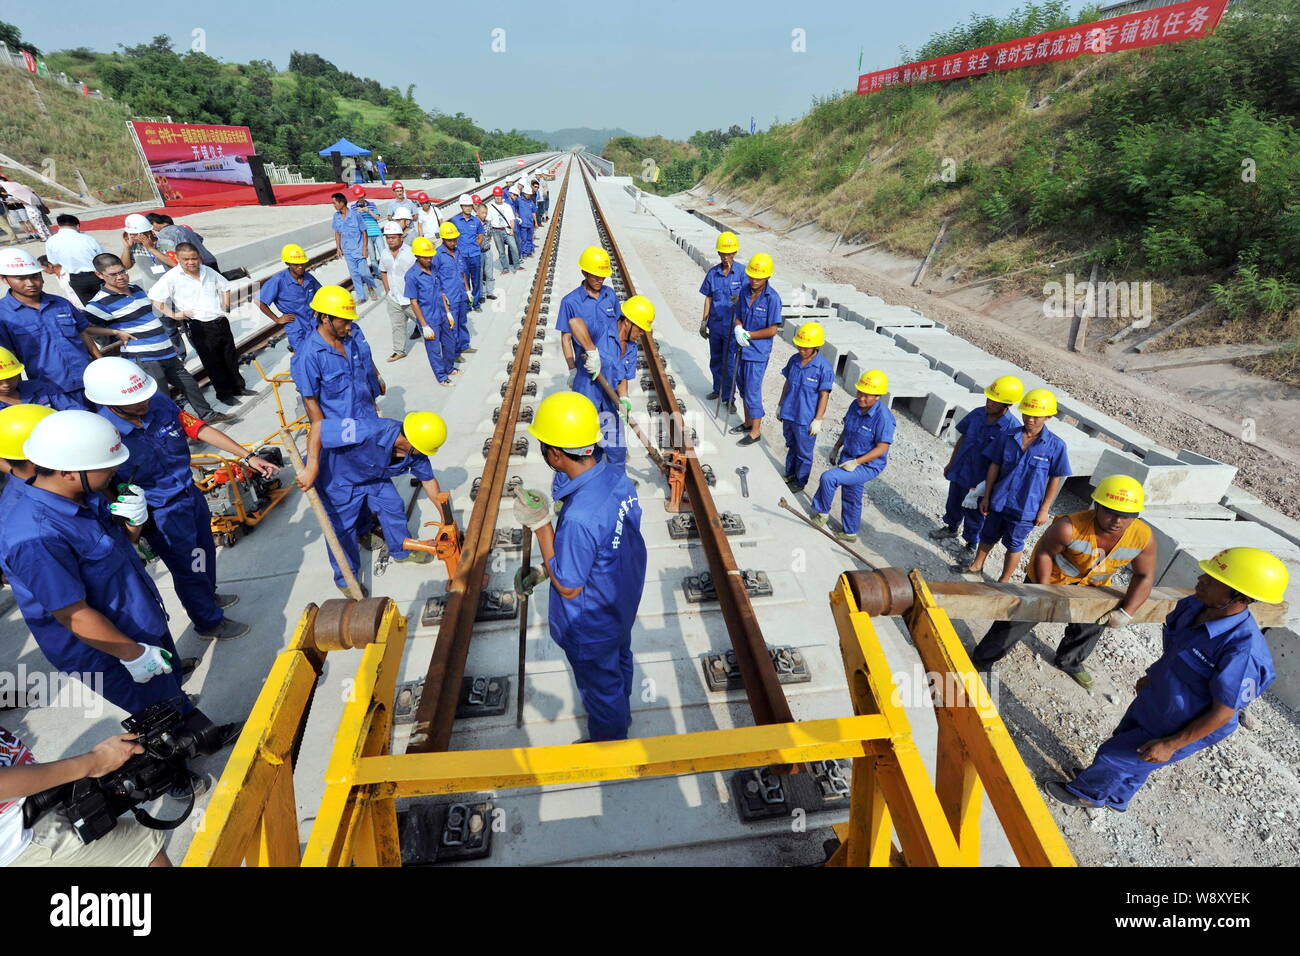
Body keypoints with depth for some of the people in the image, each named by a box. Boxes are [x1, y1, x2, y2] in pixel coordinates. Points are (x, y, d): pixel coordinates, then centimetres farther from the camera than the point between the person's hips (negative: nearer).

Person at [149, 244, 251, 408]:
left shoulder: (208, 271, 8)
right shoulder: (172, 277, -9)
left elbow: (225, 286, 24)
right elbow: (154, 297, -12)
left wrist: (226, 304, 12)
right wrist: (172, 314, -17)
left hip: (221, 321, 5)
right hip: (198, 327, -5)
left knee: (231, 357, 16)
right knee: (212, 363, 2)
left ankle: (238, 387, 31)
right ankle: (224, 393, 13)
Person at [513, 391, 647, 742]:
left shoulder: (578, 518, -41)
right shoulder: (619, 479, -14)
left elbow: (568, 588, -26)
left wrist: (542, 527, -24)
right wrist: (543, 571, 0)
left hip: (591, 627, -7)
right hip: (623, 604, 8)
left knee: (600, 684, 20)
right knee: (619, 661, 33)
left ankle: (608, 746, 49)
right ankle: (621, 713, 62)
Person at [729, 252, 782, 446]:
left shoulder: (772, 298, -17)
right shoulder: (744, 292, 1)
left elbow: (773, 330, -17)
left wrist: (748, 335, -16)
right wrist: (738, 329, -13)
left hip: (758, 352, -7)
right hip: (742, 349, 7)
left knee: (752, 392, -1)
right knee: (744, 388, 18)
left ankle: (755, 431, 14)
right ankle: (748, 422, 35)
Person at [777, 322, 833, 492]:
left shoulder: (824, 368, -18)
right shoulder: (794, 360, -2)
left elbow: (824, 395, -14)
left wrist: (818, 420, -13)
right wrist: (780, 405, 16)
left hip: (805, 419, -5)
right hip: (788, 414, 6)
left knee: (803, 452, 12)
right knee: (791, 446, 23)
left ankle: (800, 481, 30)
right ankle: (789, 475, 42)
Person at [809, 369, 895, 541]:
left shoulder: (883, 416, -26)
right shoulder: (856, 405, -5)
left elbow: (882, 448, -24)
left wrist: (856, 462, -25)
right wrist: (836, 448, 11)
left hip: (868, 466, -7)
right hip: (848, 459, 8)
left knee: (827, 478, -22)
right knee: (851, 498, 22)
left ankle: (821, 513, 1)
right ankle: (850, 532, 42)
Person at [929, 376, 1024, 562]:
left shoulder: (1012, 428, -23)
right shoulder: (977, 414, -8)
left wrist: (979, 489, -19)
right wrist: (951, 463, 13)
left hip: (979, 481, -5)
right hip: (959, 472, 5)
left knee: (974, 514, 14)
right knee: (953, 504, 25)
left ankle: (971, 545, 37)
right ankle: (951, 528, 51)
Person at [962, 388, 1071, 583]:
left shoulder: (1055, 446, -14)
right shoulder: (1009, 436, -8)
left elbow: (1055, 479, -6)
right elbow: (994, 466, 0)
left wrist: (1044, 509, -5)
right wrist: (986, 496, 2)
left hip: (1025, 508, -3)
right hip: (998, 501, 3)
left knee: (1014, 544, 15)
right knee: (988, 536, 22)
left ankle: (1004, 581, 34)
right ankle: (976, 566, 45)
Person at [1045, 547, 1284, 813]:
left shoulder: (1242, 649, -38)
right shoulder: (1193, 605, -17)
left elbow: (1223, 712, -26)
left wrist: (1171, 745, -19)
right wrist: (1152, 676, 19)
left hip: (1181, 729, -7)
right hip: (1152, 700, 7)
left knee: (1113, 756, 10)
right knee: (1123, 741, 27)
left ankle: (1086, 793, 42)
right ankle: (1116, 799, 56)